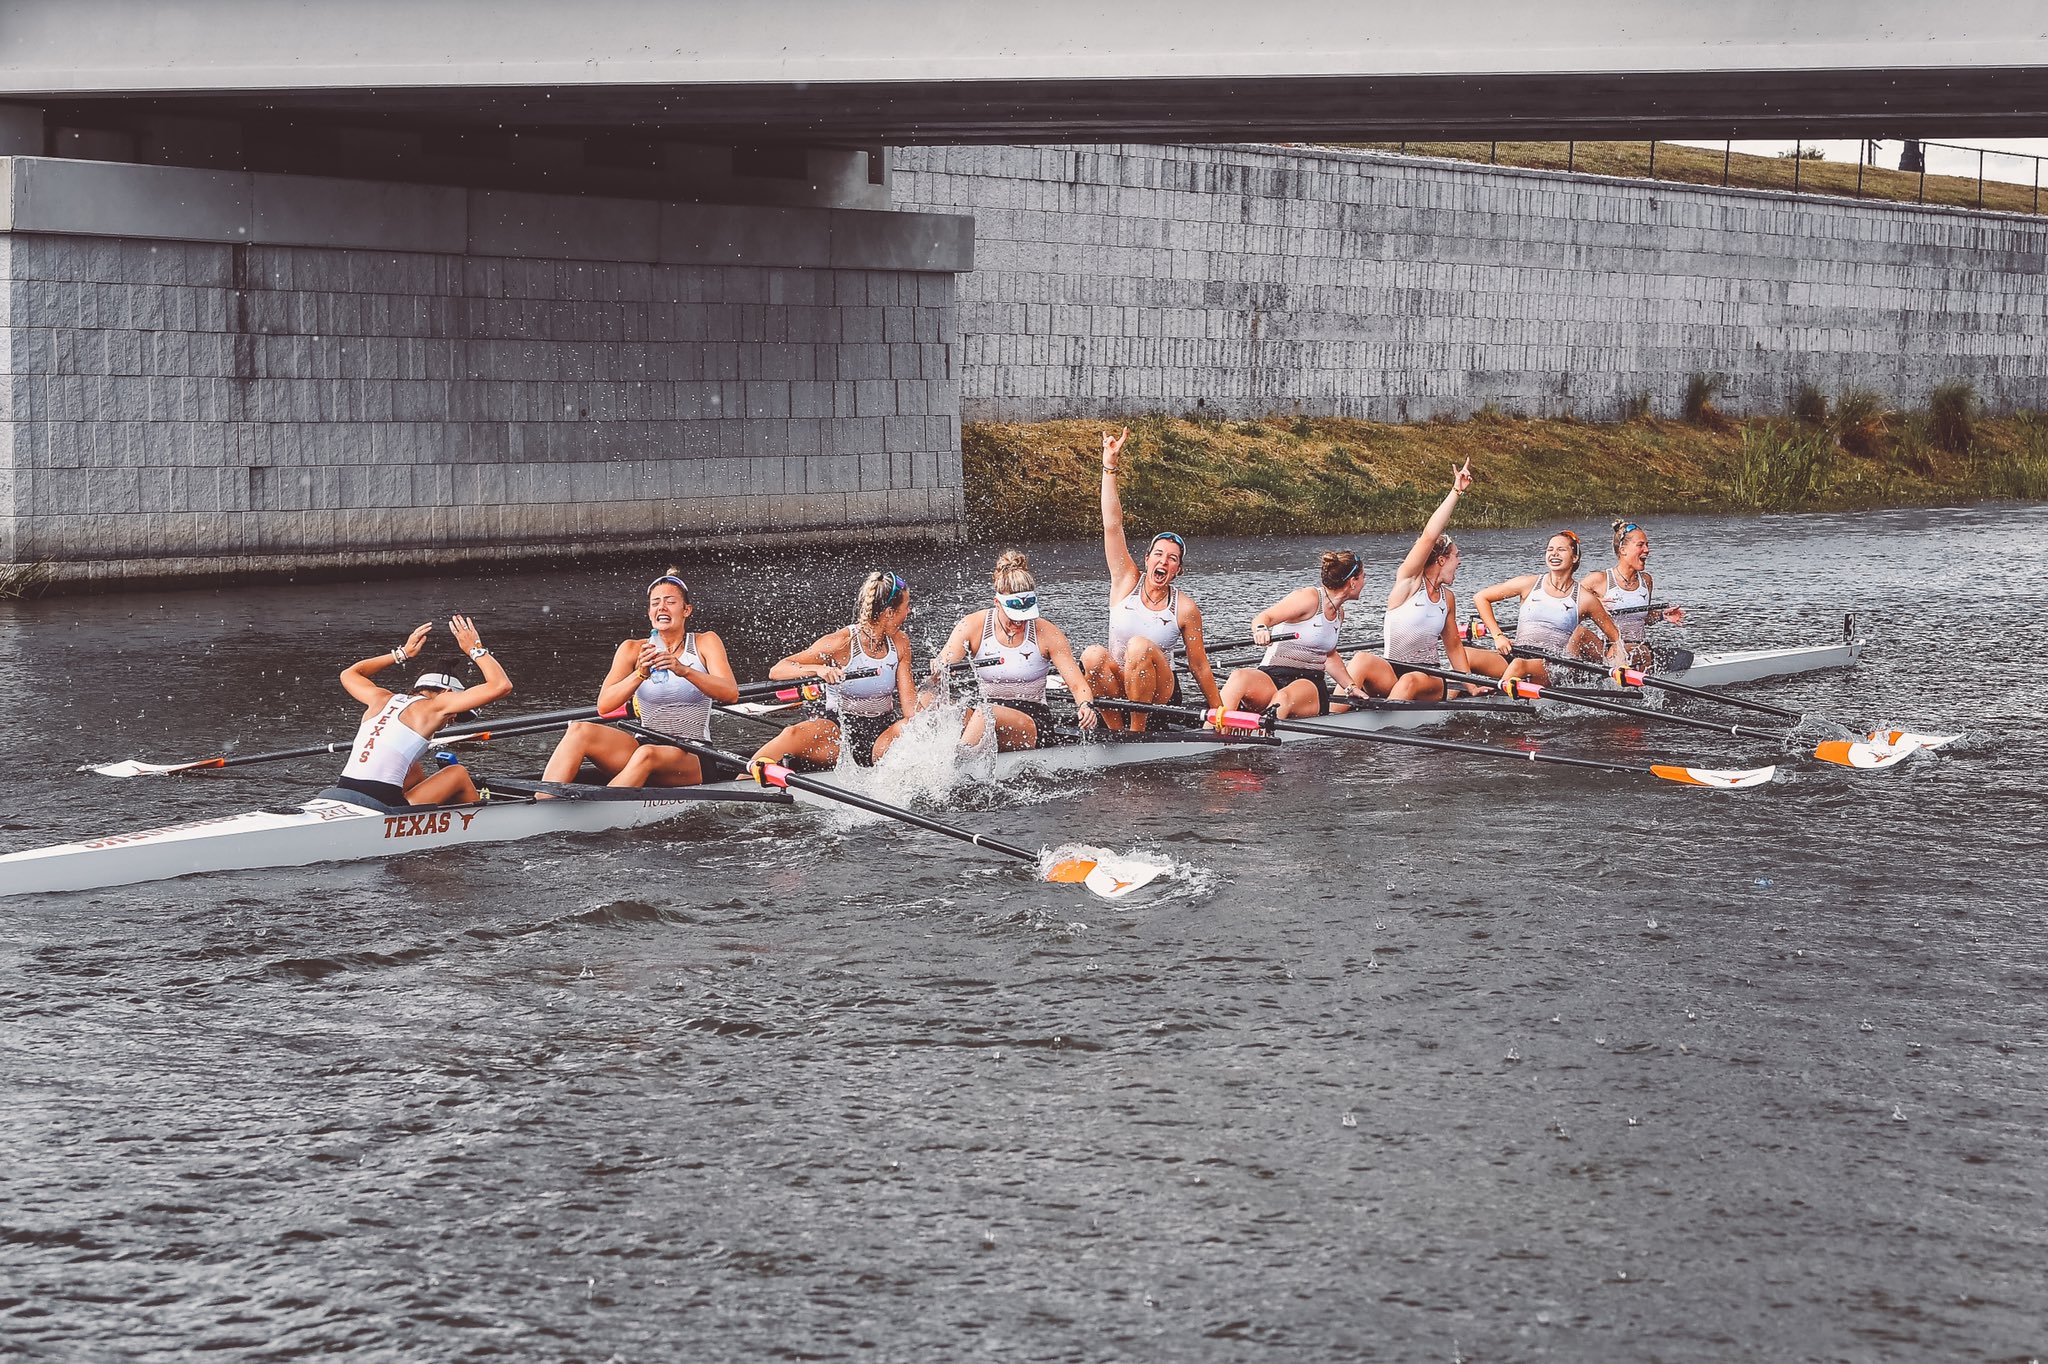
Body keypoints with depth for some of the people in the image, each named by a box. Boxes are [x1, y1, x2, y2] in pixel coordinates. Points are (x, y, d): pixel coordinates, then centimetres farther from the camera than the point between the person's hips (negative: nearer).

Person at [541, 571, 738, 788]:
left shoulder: (705, 643, 4)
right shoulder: (632, 649, 8)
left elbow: (731, 694, -14)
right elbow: (604, 706, -5)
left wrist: (684, 671, -29)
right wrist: (641, 674, -22)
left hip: (693, 760, -3)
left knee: (646, 755, -38)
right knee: (580, 731, -23)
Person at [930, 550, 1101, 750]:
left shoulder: (1047, 634, -2)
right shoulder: (973, 626, 0)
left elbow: (1078, 685, -5)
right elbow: (941, 668, -9)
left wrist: (1086, 706, -29)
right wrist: (939, 671, -35)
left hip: (1034, 721, -2)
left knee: (986, 713, -38)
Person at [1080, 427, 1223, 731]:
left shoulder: (1184, 608, -3)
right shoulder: (1127, 582, 1)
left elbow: (1199, 665, 4)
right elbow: (1112, 526, -6)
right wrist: (1110, 465, -12)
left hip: (1158, 698, -1)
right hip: (1115, 692, 1)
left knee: (1139, 646, -31)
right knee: (1093, 654, -30)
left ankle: (1138, 731, -23)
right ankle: (1117, 733, -20)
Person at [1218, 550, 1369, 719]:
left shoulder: (1339, 613, 17)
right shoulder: (1310, 597, -6)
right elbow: (1263, 618, -16)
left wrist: (1351, 688, 30)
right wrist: (1261, 629, -39)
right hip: (1274, 676, -4)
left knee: (1283, 698, -36)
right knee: (1239, 678, -38)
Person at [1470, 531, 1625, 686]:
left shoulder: (1585, 599, 8)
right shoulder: (1530, 584, 10)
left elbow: (1615, 638, 16)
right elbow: (1480, 597, 15)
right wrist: (1498, 636, 6)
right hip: (1518, 654, 4)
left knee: (1519, 665, -38)